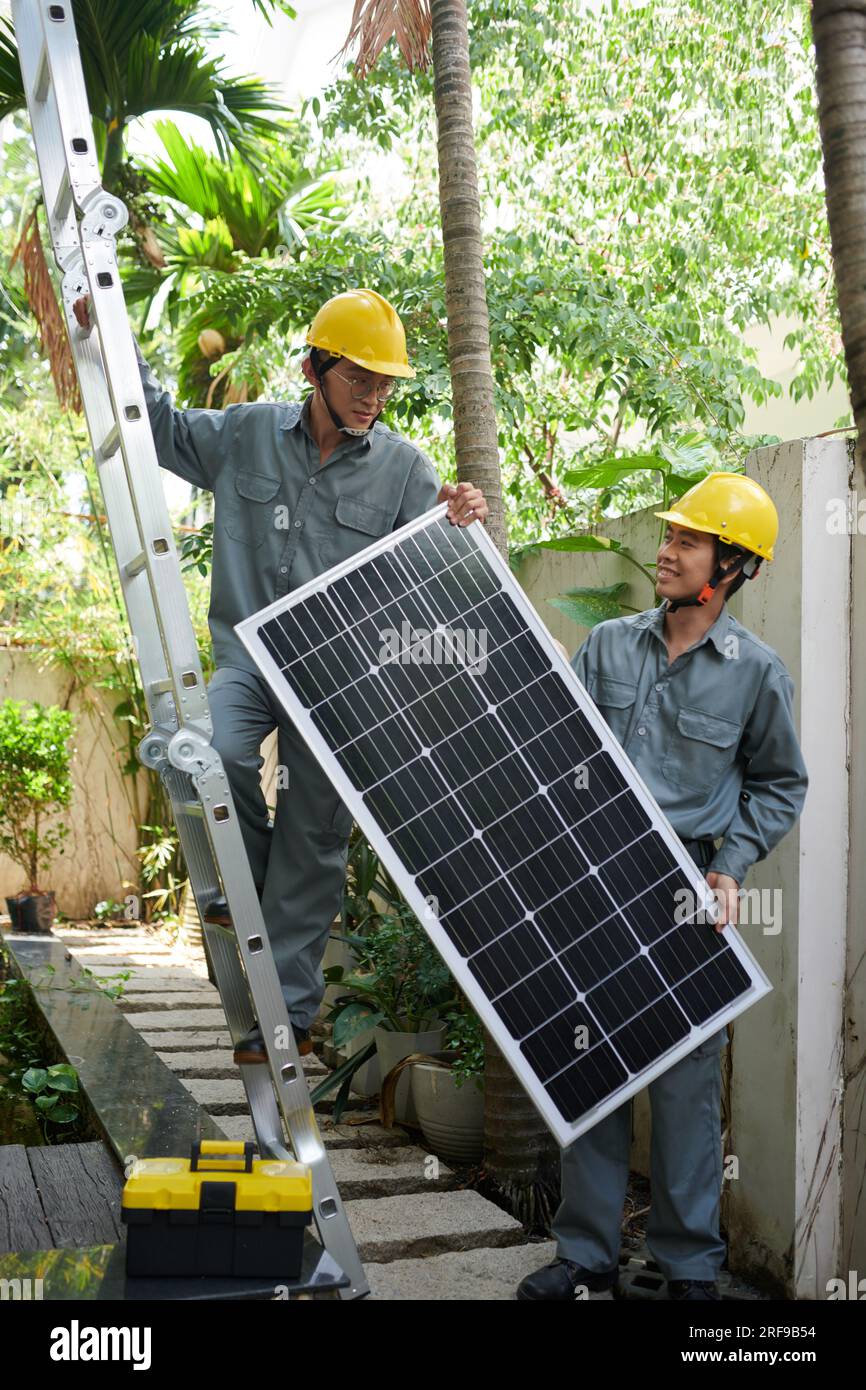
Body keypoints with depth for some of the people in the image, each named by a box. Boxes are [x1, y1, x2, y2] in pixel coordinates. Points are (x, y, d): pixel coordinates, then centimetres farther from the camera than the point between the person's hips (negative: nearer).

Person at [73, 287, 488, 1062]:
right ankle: (241, 879, 0)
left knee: (315, 846, 5)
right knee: (213, 752, -32)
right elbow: (159, 428, 18)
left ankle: (288, 1008, 19)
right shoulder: (247, 434, 3)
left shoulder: (404, 468, 0)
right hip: (250, 657, 1)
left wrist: (460, 524, -25)